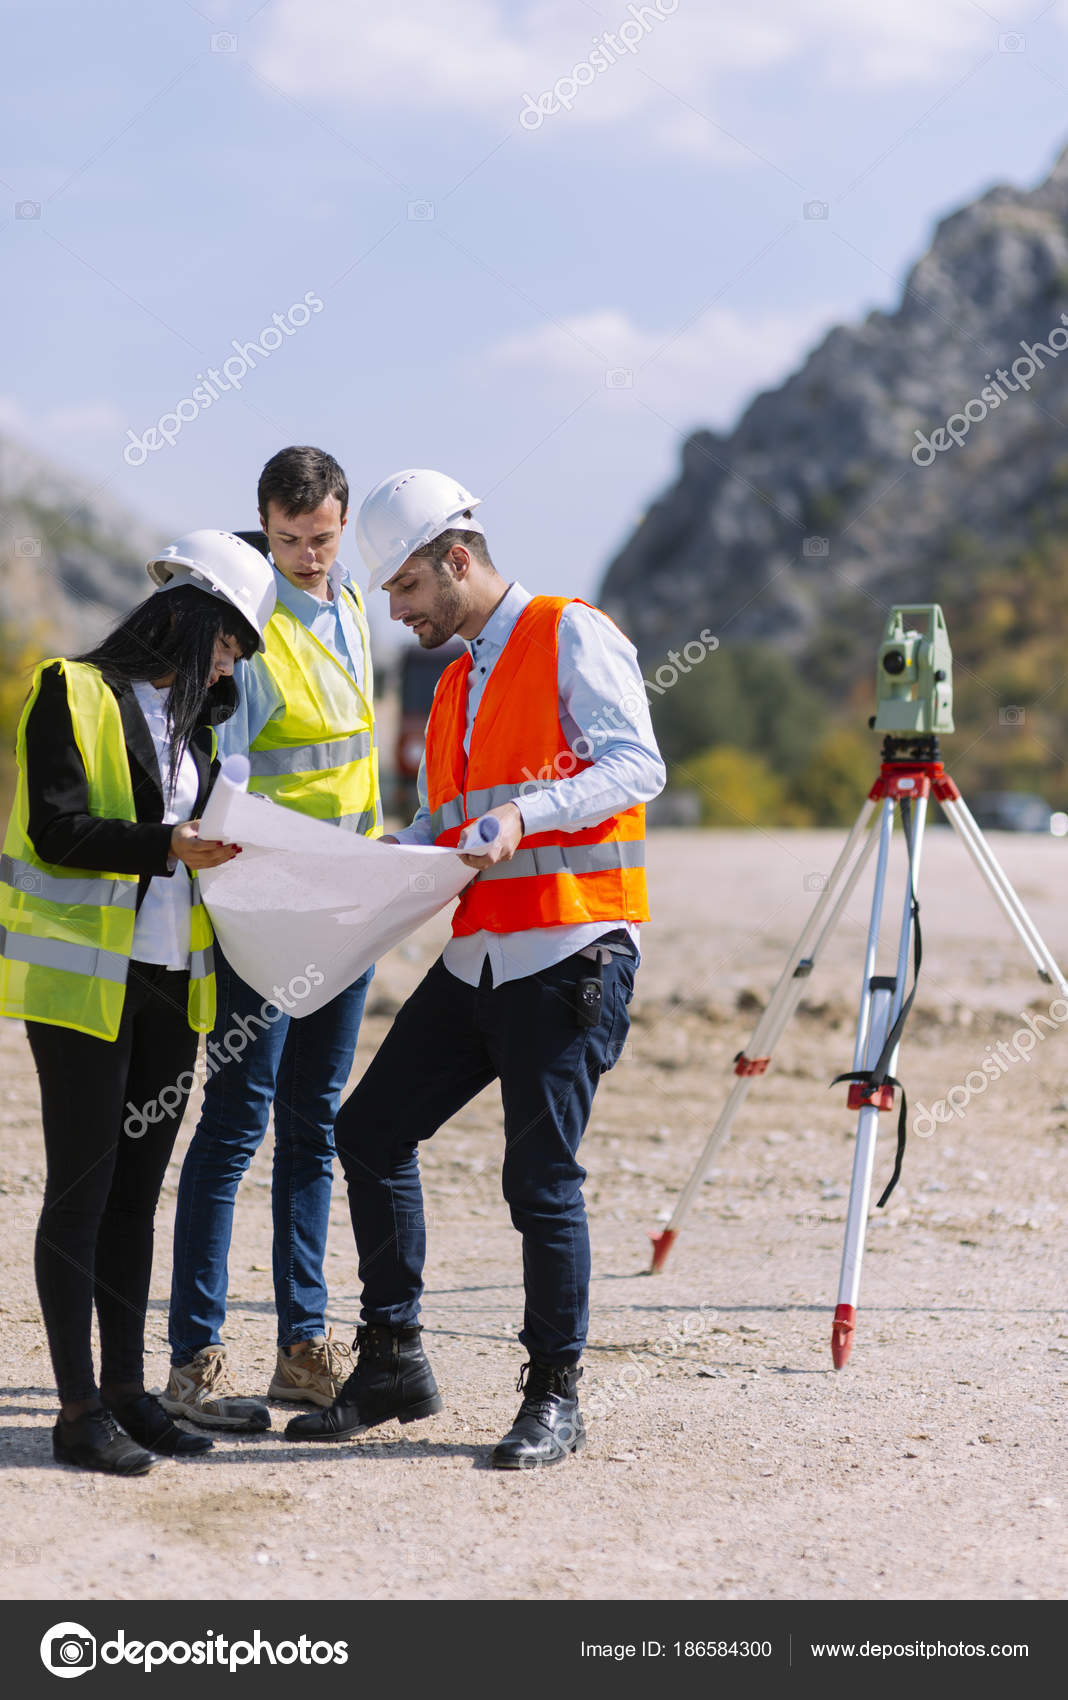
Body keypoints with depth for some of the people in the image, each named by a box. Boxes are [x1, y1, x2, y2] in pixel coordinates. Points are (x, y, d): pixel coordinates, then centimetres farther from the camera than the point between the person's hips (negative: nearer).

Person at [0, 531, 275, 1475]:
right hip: (82, 979, -7)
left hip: (170, 980, 7)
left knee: (138, 1185, 9)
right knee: (82, 1186, -4)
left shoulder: (193, 721, 18)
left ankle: (127, 1388, 15)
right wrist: (168, 846, -23)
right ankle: (79, 1407, -1)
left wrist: (231, 848, 4)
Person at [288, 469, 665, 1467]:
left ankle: (555, 1398, 7)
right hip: (478, 955, 8)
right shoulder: (456, 684, 20)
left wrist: (525, 814, -28)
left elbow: (636, 766, -15)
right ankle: (392, 1364, 15)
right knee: (370, 1130, 5)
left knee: (540, 1177, -7)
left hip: (571, 952, -8)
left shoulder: (572, 637, -4)